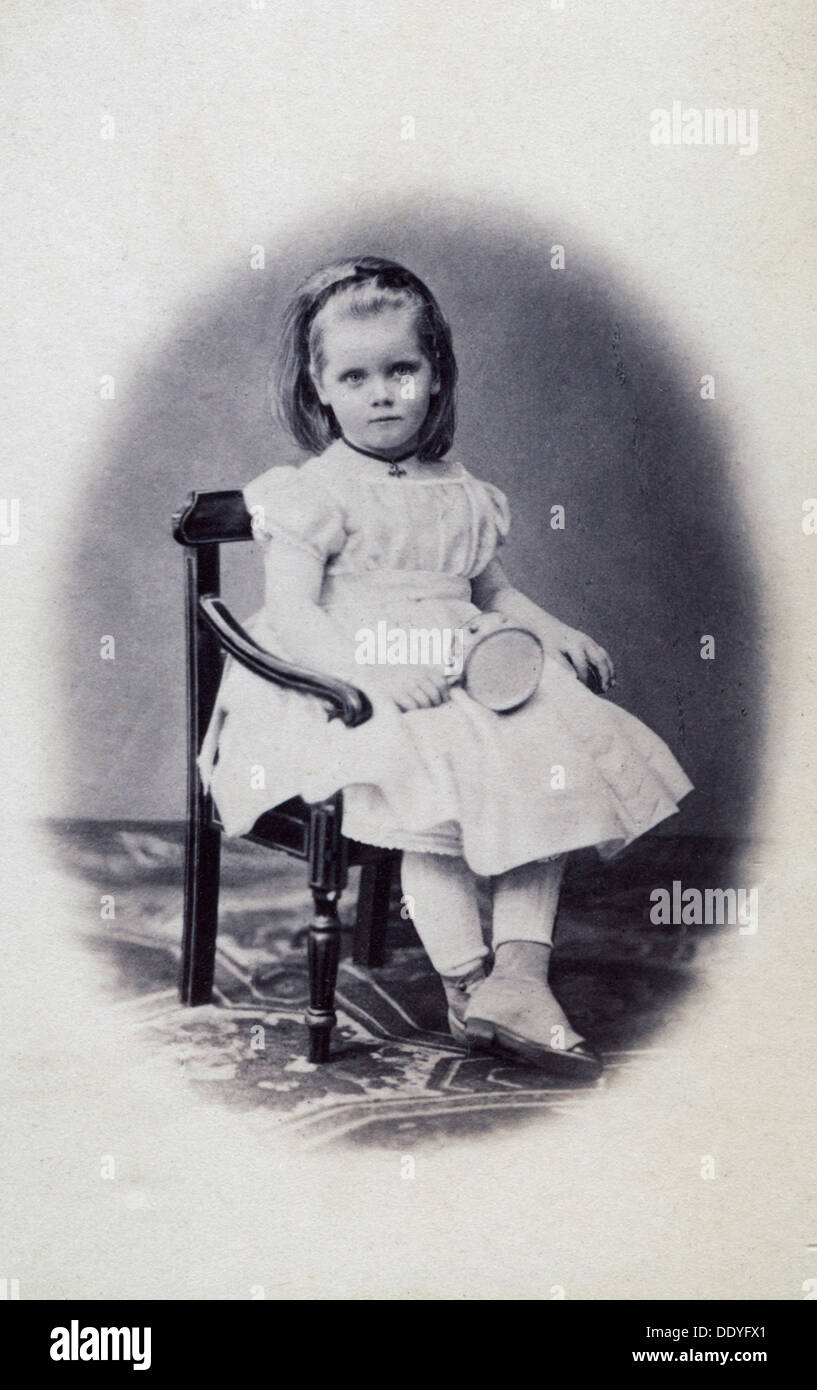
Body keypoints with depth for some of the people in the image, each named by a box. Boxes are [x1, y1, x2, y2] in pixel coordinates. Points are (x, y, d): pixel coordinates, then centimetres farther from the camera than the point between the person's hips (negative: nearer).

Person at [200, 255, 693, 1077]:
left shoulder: (460, 492, 16)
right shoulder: (313, 494, -2)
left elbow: (491, 590, 27)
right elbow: (289, 615, -13)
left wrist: (553, 633, 7)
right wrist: (373, 668, -30)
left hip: (464, 679, 6)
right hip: (353, 695, -6)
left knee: (552, 775, -16)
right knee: (432, 791, -31)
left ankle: (520, 973, -17)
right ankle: (467, 987, -19)